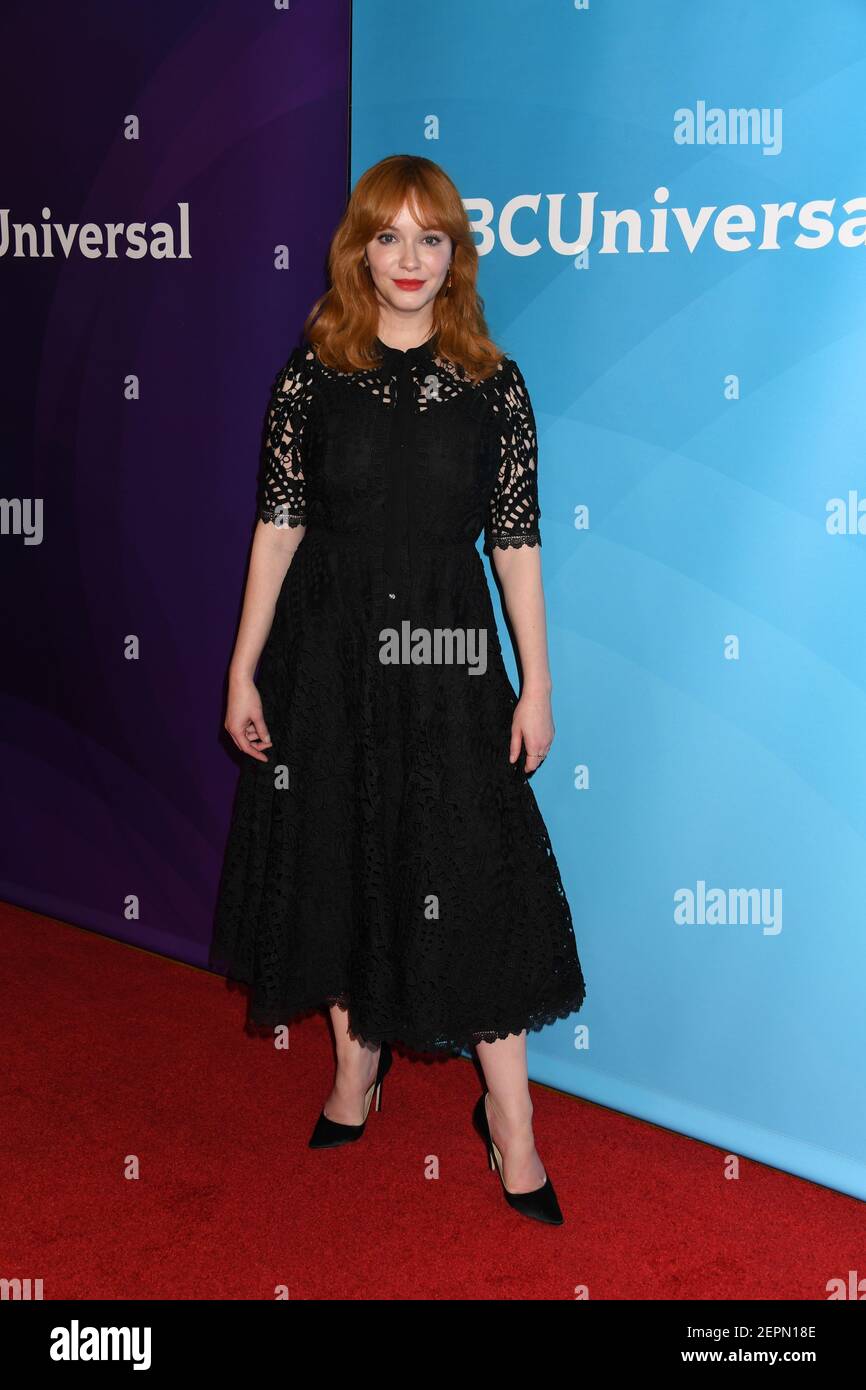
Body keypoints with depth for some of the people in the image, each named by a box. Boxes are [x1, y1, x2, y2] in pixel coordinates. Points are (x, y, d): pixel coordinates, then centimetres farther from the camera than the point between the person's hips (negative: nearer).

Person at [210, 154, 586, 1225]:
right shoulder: (313, 370, 1)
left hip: (448, 650, -1)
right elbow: (279, 523, 0)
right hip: (331, 648, 1)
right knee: (340, 858, 12)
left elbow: (515, 540, 0)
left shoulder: (493, 382, 0)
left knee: (473, 872, 0)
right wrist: (244, 671, -1)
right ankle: (358, 1062, 34)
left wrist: (535, 684, -2)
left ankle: (510, 1115, 15)